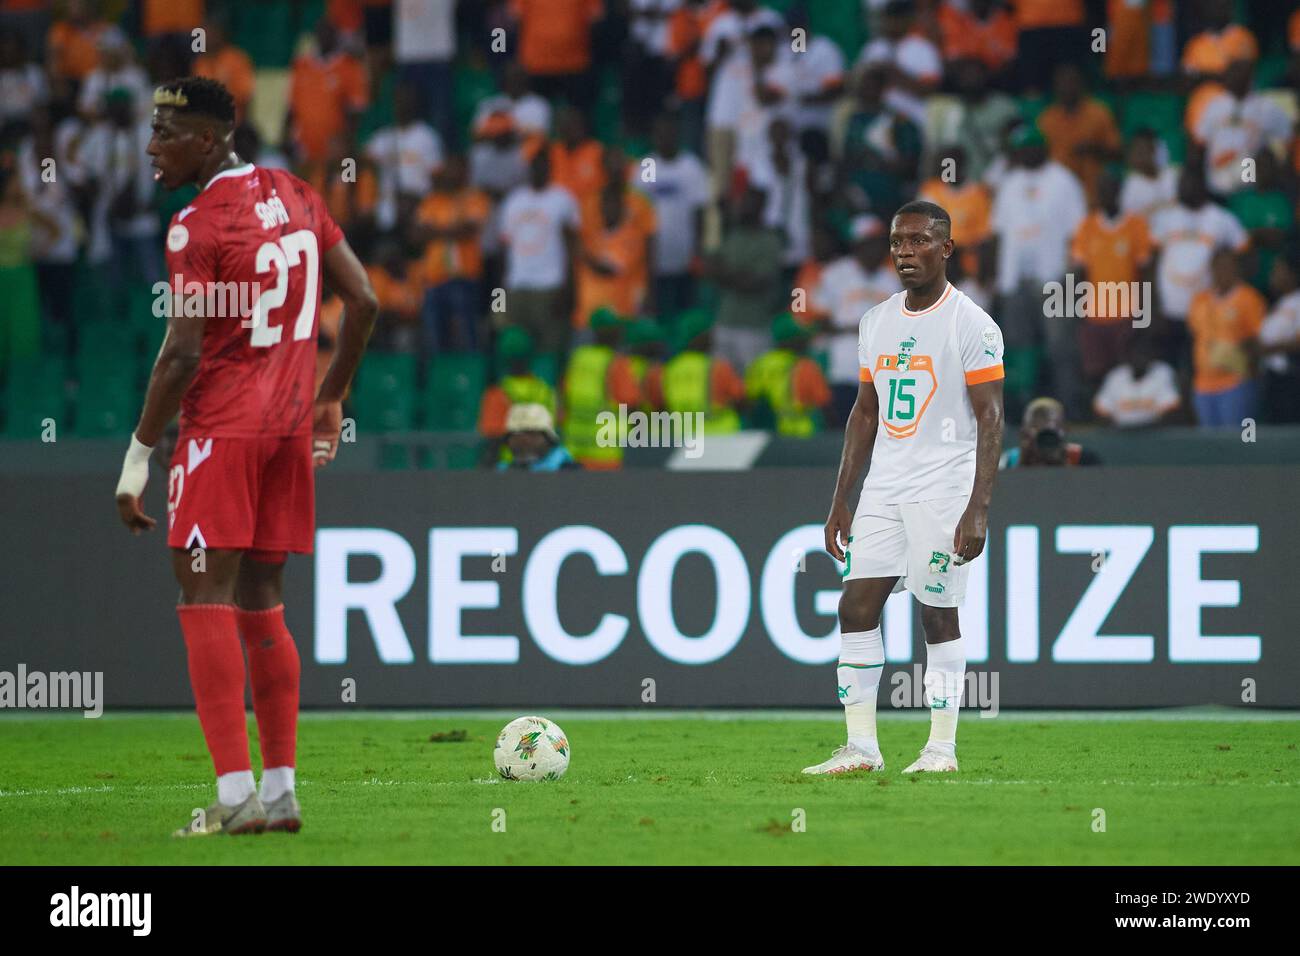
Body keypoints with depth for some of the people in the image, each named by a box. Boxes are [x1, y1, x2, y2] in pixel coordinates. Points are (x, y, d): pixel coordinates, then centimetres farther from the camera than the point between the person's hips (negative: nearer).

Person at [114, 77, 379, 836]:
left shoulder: (198, 226, -12)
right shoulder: (296, 198, 11)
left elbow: (182, 354, -16)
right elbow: (364, 302, 12)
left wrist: (138, 457, -11)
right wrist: (331, 397, 23)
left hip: (222, 430, -8)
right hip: (290, 430, 8)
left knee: (206, 598, -8)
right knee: (262, 607, 12)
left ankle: (235, 795, -16)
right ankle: (280, 792, 9)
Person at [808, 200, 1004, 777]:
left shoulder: (971, 325, -8)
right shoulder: (877, 322, 13)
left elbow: (990, 420, -11)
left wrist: (978, 508, -18)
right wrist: (840, 500, 15)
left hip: (942, 491, -6)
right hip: (882, 490, 6)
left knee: (938, 616, -2)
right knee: (856, 608, -1)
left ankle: (942, 748, 6)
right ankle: (860, 746, 3)